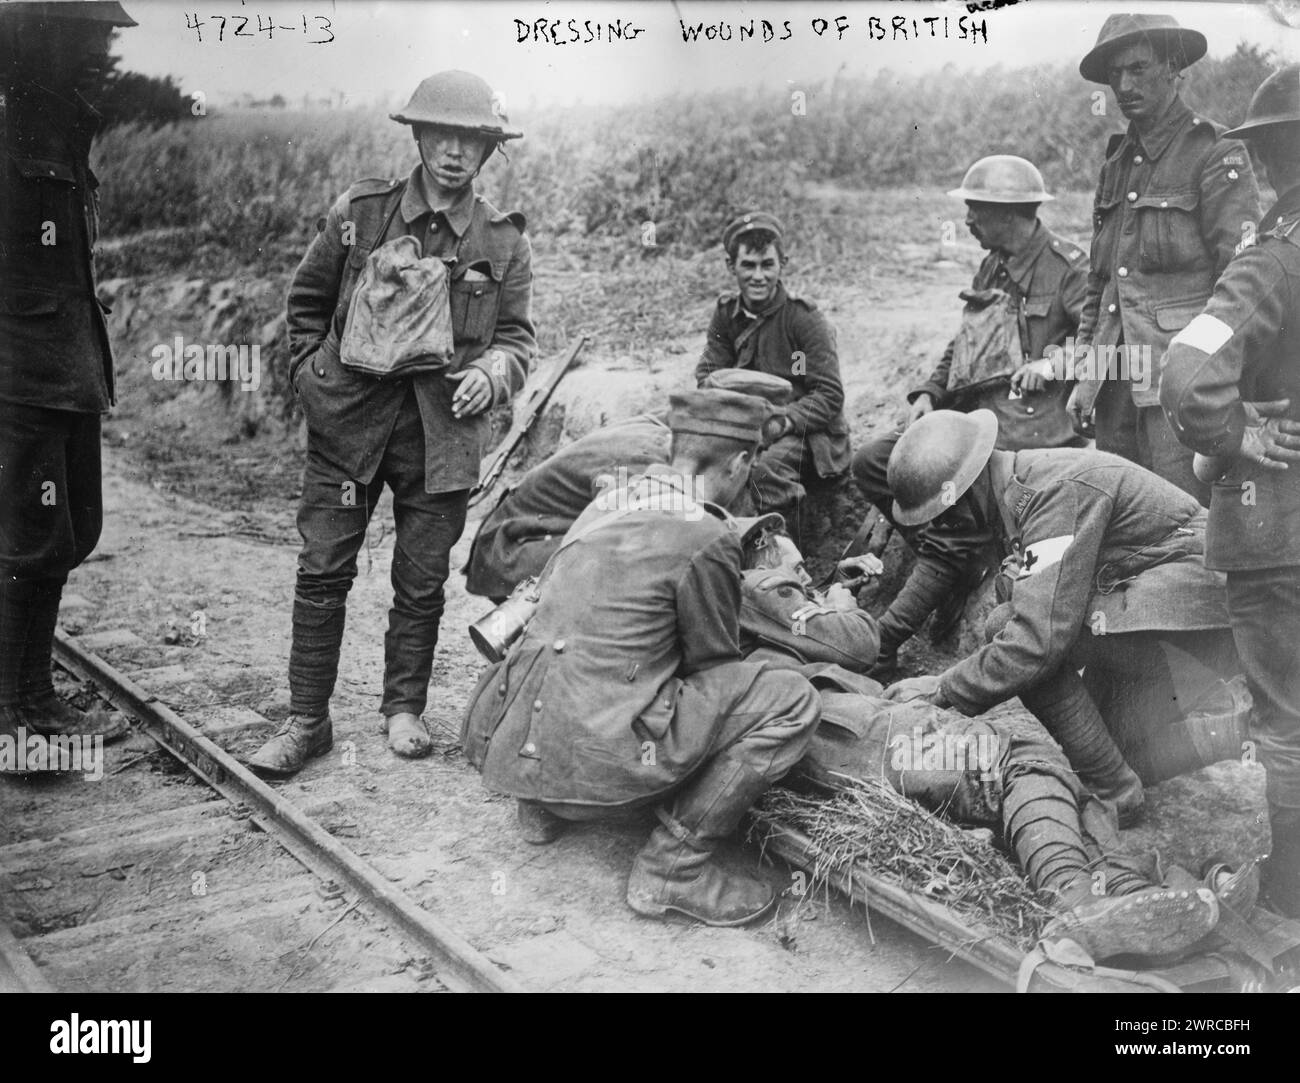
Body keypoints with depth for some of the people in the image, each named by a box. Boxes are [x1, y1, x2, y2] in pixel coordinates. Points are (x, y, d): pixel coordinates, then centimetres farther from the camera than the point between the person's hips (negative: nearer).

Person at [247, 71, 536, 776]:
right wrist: (310, 371, 8)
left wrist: (491, 372, -11)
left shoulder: (503, 242, 4)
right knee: (322, 570, 0)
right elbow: (306, 300, 16)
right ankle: (306, 720, 11)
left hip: (441, 427, 0)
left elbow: (517, 335, 9)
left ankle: (404, 709, 25)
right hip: (348, 416, 0)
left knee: (421, 580, 7)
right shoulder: (359, 214, 4)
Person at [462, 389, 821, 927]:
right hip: (590, 759, -8)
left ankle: (543, 807, 24)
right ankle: (672, 867, -2)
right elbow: (715, 666, 0)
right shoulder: (707, 539, -10)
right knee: (790, 700, -4)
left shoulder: (604, 506, 12)